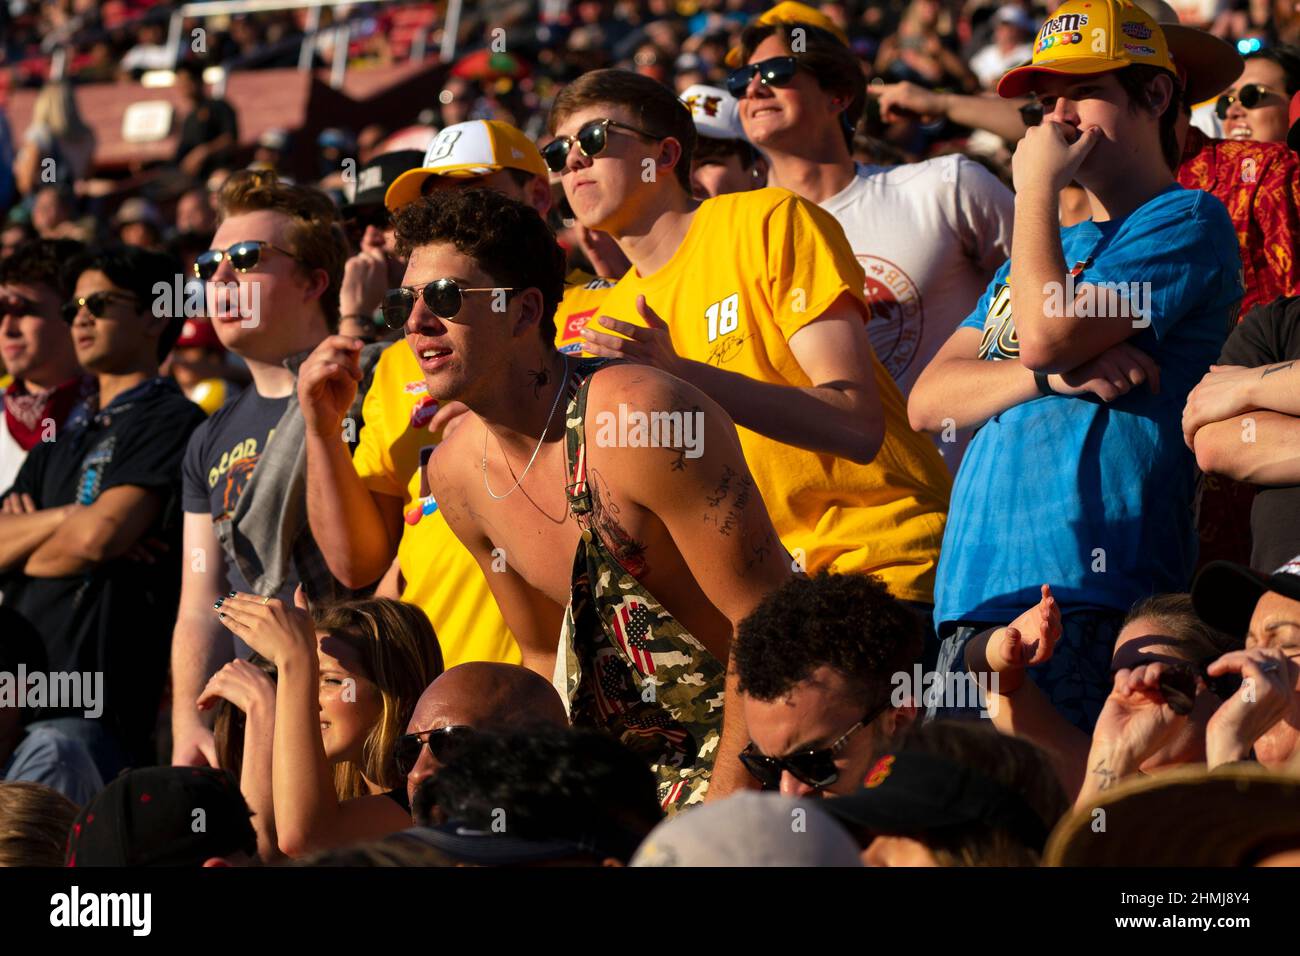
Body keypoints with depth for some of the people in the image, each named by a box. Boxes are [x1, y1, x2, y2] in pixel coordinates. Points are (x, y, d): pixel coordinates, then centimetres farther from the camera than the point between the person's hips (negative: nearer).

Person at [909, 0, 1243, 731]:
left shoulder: (1188, 222, 2)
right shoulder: (1043, 246, 27)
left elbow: (1046, 333, -13)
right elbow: (928, 401, 14)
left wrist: (1037, 189, 0)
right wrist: (1053, 376, -4)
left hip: (1087, 594, -8)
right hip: (975, 591, 8)